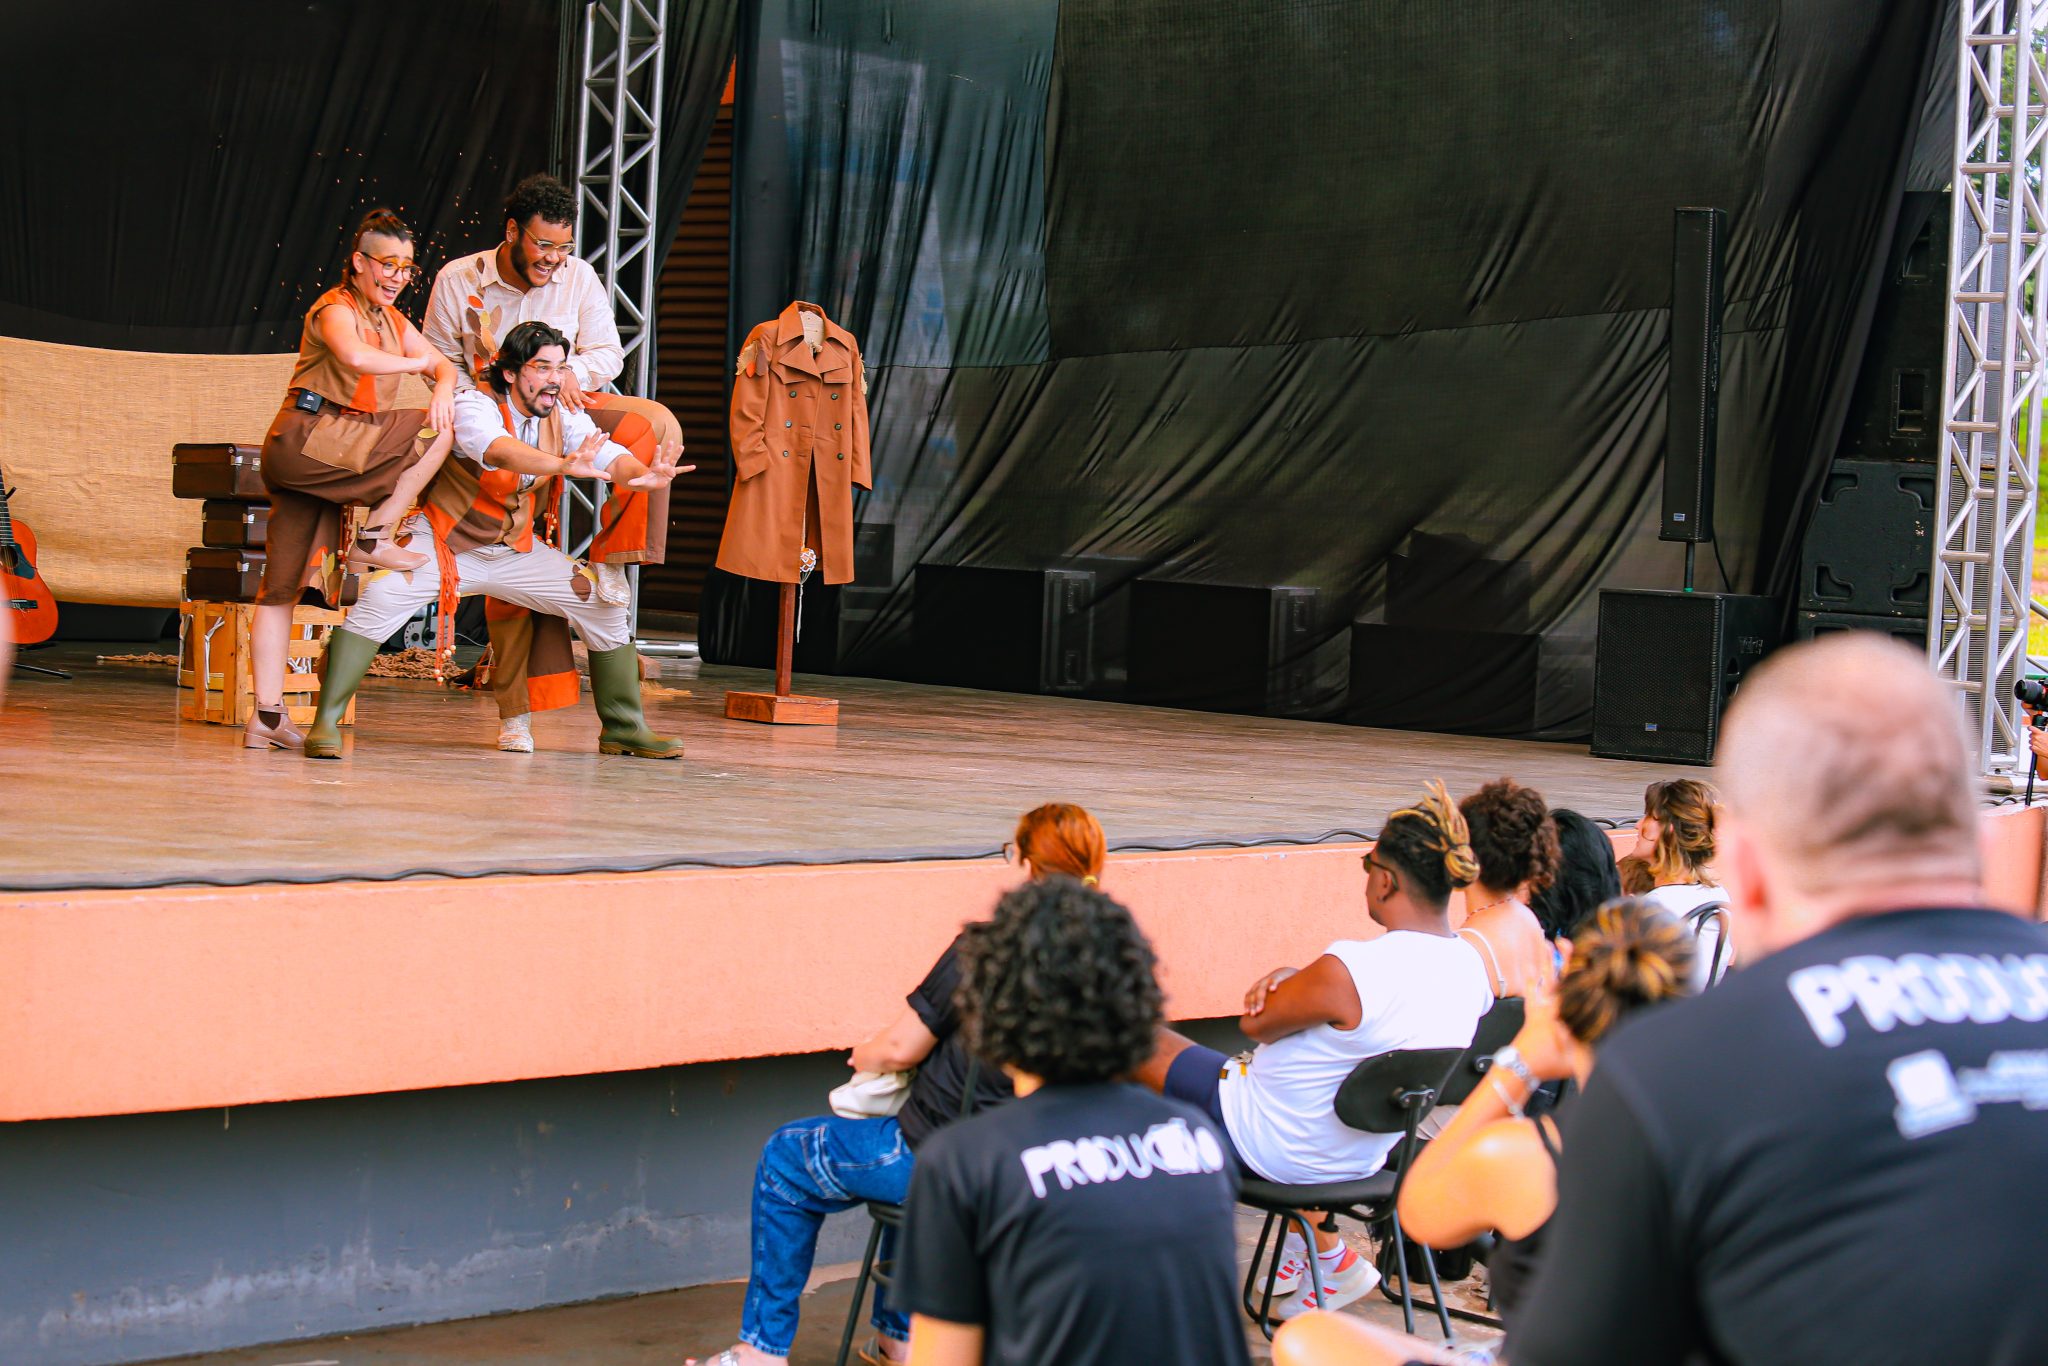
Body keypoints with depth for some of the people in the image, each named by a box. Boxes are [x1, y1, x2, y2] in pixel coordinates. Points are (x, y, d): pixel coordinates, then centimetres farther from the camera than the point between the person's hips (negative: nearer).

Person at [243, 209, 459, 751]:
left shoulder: (392, 320, 22)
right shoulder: (336, 309, -5)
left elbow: (444, 365, 19)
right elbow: (357, 358, -25)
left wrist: (444, 386, -5)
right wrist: (415, 362, -10)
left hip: (332, 454, 9)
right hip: (307, 438, -9)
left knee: (282, 585, 4)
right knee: (435, 431, -10)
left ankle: (266, 717, 2)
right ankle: (374, 538, -5)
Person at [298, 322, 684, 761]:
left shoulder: (565, 420, -5)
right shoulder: (475, 408, -22)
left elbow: (609, 456, -20)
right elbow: (500, 451, -43)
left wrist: (643, 473, -44)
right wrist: (563, 465, -61)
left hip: (515, 551, 5)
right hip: (444, 541, -5)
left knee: (605, 606, -3)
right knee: (379, 597, -30)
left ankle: (624, 728, 13)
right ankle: (326, 722, -23)